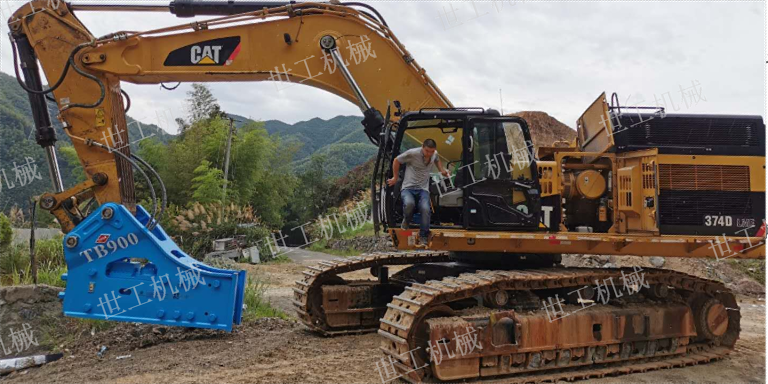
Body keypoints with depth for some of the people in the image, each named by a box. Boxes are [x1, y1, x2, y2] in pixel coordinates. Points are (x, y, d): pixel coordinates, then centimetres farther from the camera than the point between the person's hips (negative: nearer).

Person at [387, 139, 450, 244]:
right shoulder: (412, 153, -13)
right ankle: (406, 221, 0)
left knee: (425, 208, -26)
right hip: (408, 188, -3)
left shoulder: (435, 154, 4)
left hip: (423, 189, 3)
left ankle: (423, 237, -10)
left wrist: (442, 171, 20)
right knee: (409, 203, -36)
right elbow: (396, 161, 1)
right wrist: (395, 178, 9)